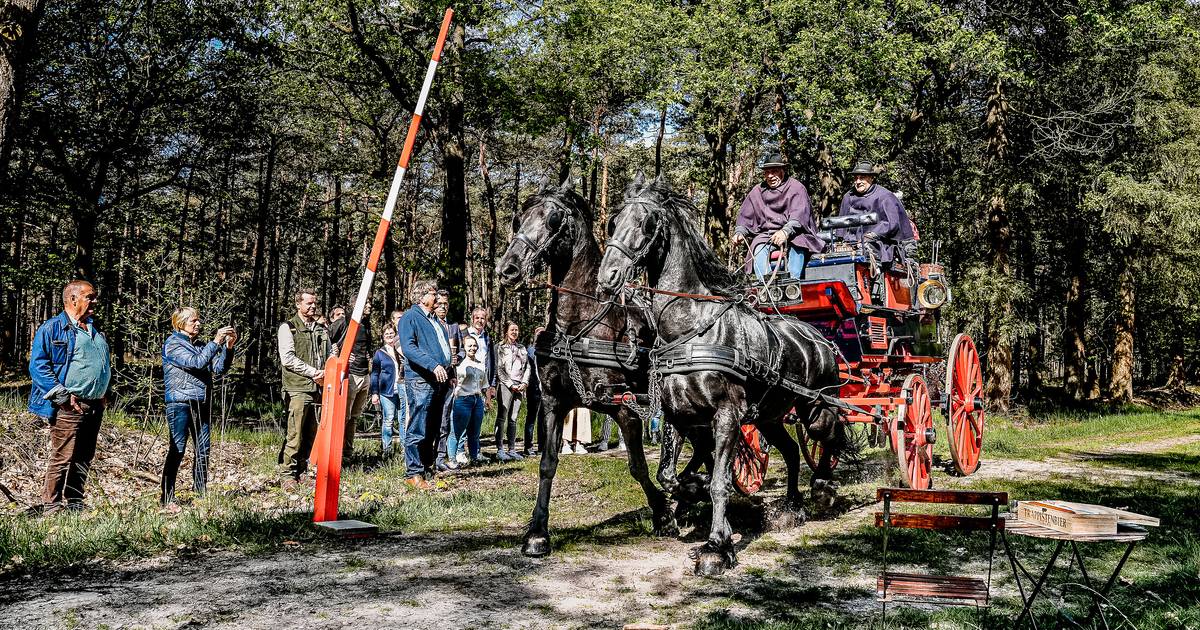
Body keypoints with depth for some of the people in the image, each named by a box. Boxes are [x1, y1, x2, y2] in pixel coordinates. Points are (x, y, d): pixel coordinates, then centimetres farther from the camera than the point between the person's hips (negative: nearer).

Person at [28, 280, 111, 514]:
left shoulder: (95, 331, 20)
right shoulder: (52, 328, -4)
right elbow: (38, 365, -11)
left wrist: (104, 394, 18)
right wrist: (62, 396, -17)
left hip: (95, 406, 7)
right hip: (69, 406, -7)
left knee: (83, 459, 11)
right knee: (62, 458, -7)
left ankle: (75, 504, 20)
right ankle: (51, 508, 1)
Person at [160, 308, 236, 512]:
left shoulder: (199, 346, 16)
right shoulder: (172, 344, -4)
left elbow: (219, 368, 9)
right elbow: (195, 363, -18)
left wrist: (228, 347, -4)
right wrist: (216, 342, -20)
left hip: (202, 404, 7)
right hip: (180, 404, -7)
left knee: (203, 450, 9)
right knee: (177, 450, -6)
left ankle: (200, 493, 19)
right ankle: (167, 498, -1)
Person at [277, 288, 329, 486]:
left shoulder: (322, 328, 19)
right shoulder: (288, 328, 2)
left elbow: (329, 355, 23)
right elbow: (287, 359, -7)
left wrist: (326, 373, 2)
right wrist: (314, 372, -11)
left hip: (319, 388, 5)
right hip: (298, 389, -5)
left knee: (312, 434, 6)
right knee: (295, 435, -7)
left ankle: (302, 470, 16)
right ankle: (287, 473, 1)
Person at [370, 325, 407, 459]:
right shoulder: (379, 353, 9)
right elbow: (374, 374, 7)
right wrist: (374, 393, 0)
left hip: (402, 388, 2)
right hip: (387, 390, -2)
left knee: (404, 419, 0)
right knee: (388, 420, -4)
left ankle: (404, 446, 6)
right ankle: (387, 448, 2)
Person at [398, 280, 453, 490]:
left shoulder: (435, 319, 23)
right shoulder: (410, 317, -4)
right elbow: (408, 348, -16)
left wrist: (449, 373, 18)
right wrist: (433, 365, -24)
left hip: (440, 380, 9)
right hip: (421, 380, -9)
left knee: (432, 430, 13)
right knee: (418, 430, -8)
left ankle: (427, 468, 21)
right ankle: (414, 473, -5)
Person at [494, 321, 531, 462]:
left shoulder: (522, 348, 19)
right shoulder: (500, 347, 4)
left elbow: (527, 367, 15)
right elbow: (499, 369, -3)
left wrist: (524, 383, 0)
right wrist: (510, 385, -9)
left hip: (519, 387, 5)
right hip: (505, 386, -5)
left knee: (513, 419, 5)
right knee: (502, 418, -7)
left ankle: (512, 450, 7)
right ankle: (500, 450, -8)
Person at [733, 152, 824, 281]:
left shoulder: (796, 188, 1)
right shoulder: (757, 191, 14)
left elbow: (799, 215, -15)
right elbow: (745, 217, 17)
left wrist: (785, 232, -32)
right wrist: (739, 233, -4)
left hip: (793, 233, -3)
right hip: (766, 235, 3)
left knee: (796, 247, -34)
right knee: (759, 251, -28)